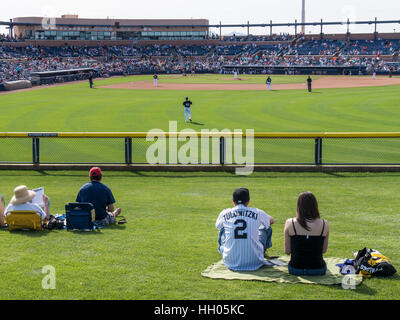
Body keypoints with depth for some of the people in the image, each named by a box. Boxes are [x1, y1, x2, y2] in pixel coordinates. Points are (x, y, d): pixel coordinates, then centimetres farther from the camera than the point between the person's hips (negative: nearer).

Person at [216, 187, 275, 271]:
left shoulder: (224, 213, -1)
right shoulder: (257, 213, -4)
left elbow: (217, 226, 23)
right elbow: (271, 220, 20)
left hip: (231, 263, 2)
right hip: (254, 263, -1)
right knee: (266, 227, 21)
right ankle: (262, 252, 47)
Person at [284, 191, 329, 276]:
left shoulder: (290, 223, -12)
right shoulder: (324, 224, -10)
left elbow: (287, 251, -3)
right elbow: (324, 250, 2)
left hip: (295, 270, 0)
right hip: (318, 270, 0)